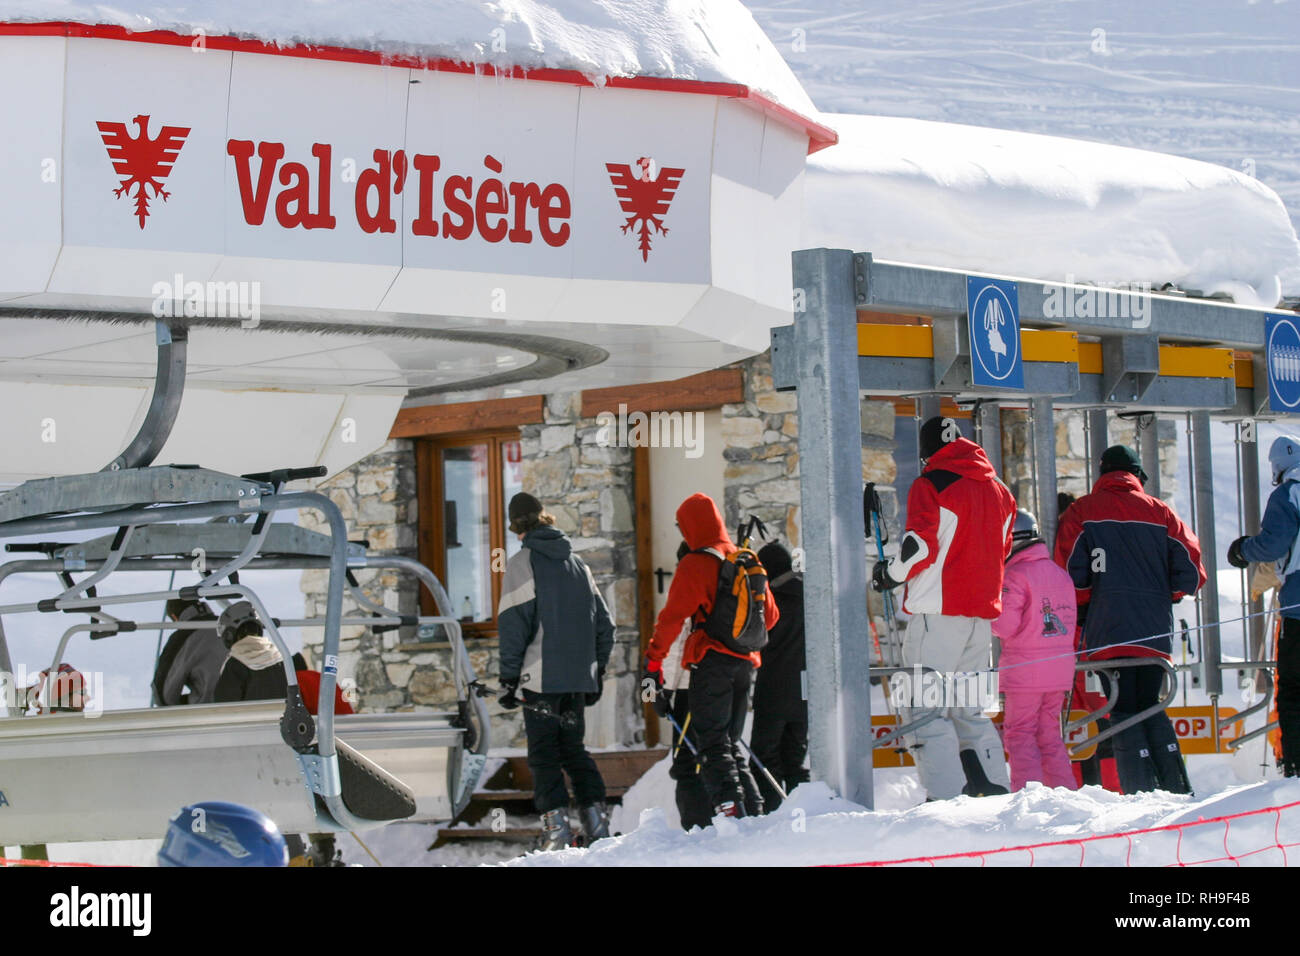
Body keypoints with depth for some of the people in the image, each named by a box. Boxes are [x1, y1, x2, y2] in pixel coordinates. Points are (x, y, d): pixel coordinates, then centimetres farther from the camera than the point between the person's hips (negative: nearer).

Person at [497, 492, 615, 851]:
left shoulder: (522, 564, -6)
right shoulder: (577, 564, 14)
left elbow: (513, 626, -11)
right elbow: (603, 624, 16)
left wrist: (508, 679, -8)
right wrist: (597, 672, 22)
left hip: (542, 676, -6)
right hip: (579, 677, 6)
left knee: (543, 753, -1)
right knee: (574, 747, 16)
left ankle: (557, 827, -10)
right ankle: (596, 819, 6)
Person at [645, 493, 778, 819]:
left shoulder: (695, 565, -8)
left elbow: (673, 617, -12)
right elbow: (770, 615, 22)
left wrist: (653, 661, -8)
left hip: (712, 660, -7)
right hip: (746, 662, 7)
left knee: (713, 743, -7)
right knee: (731, 742, 15)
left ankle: (728, 807, -21)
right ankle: (753, 810, 6)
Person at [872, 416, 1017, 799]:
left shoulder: (930, 485, -6)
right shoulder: (999, 490, 16)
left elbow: (921, 544, -15)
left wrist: (891, 573, 1)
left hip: (938, 613, -7)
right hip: (982, 613, 7)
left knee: (925, 709, -7)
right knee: (968, 709, 17)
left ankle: (946, 797, -17)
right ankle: (995, 790, 11)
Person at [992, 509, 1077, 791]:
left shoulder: (1015, 576, -13)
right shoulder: (1060, 574, 11)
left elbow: (1005, 625, -16)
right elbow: (1069, 622, 15)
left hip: (1025, 672, -7)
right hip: (1060, 671, 7)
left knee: (1020, 735, -1)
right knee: (1049, 733, 15)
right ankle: (1066, 792, 13)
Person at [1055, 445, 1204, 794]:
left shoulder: (1081, 512, 2)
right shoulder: (1160, 512, 7)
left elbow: (1071, 576, -5)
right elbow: (1192, 573, 4)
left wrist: (1083, 610, 12)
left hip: (1108, 633, -2)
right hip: (1156, 633, 3)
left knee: (1124, 714, -1)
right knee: (1151, 708, 14)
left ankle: (1141, 795, -11)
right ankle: (1178, 790, 6)